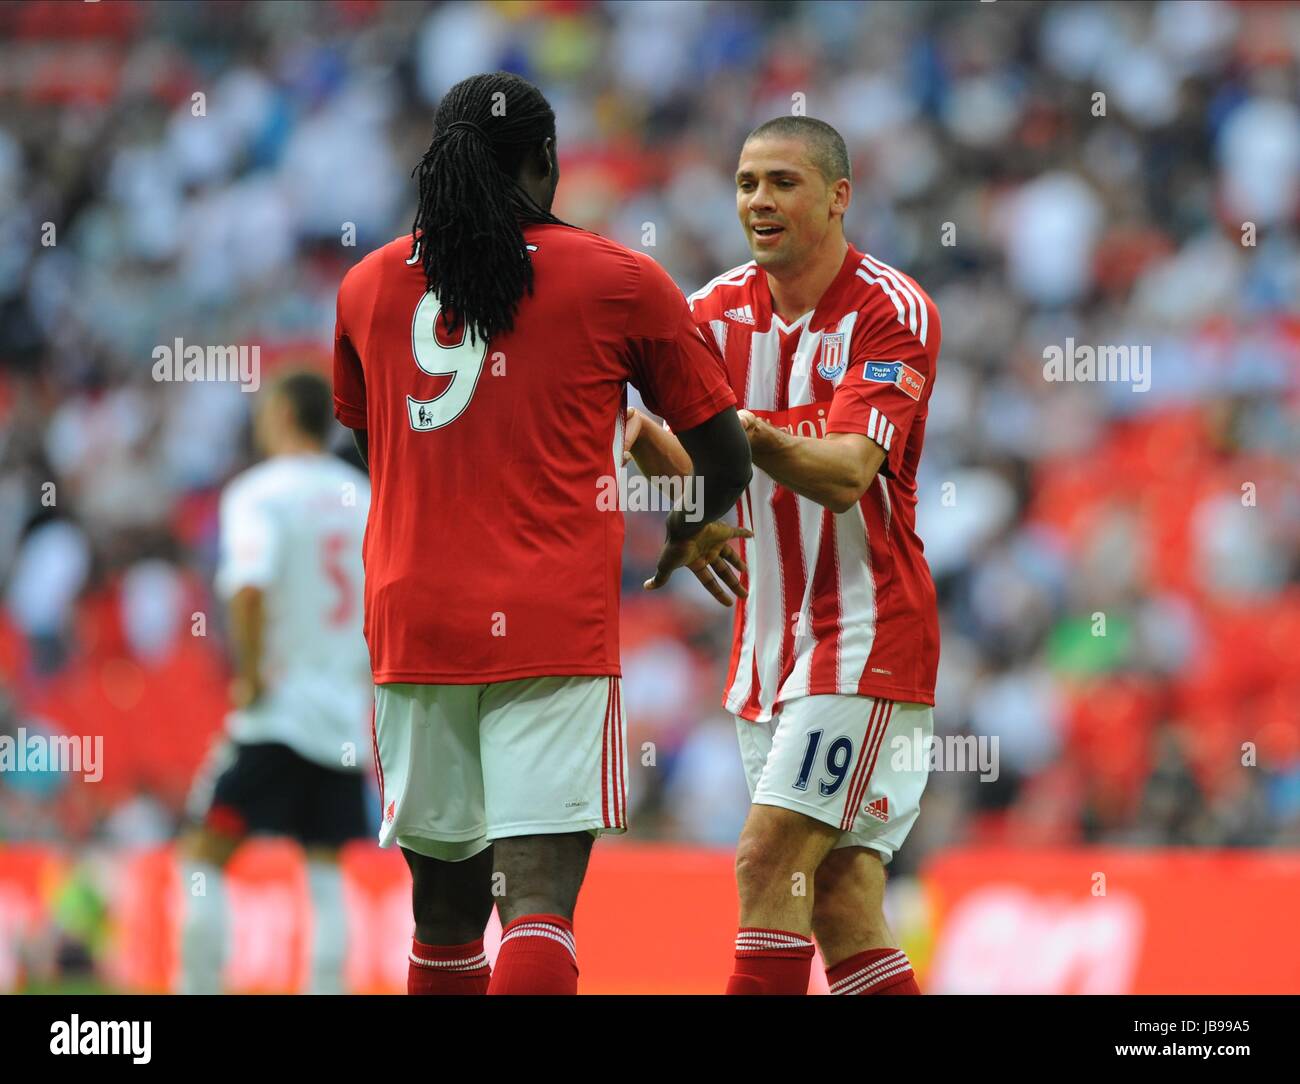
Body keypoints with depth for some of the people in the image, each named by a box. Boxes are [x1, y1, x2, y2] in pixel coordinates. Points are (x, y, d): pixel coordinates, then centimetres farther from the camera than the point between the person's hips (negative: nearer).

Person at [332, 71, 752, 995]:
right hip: (553, 631, -4)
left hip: (411, 625, 4)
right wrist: (692, 531, 30)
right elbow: (727, 457, 7)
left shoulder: (366, 287, 11)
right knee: (539, 895, -11)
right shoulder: (617, 280, 1)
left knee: (445, 908, 14)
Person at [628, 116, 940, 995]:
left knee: (770, 859, -16)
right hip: (769, 635, 6)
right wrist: (652, 439, -22)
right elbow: (688, 462, 1)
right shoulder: (723, 309, 7)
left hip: (867, 630, -6)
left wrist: (757, 439, -41)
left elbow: (847, 474, -22)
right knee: (838, 907, 4)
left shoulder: (894, 312, -11)